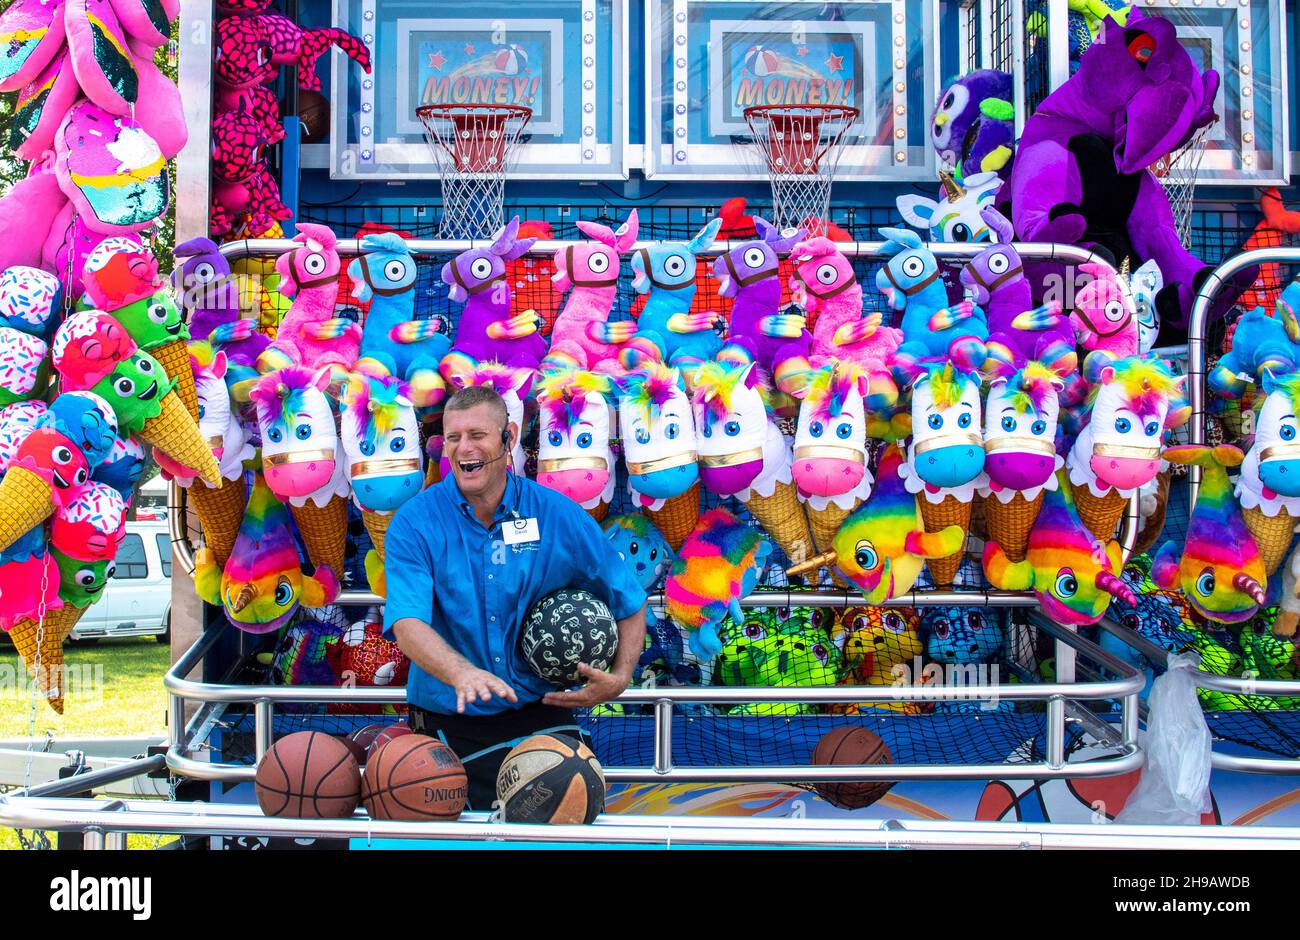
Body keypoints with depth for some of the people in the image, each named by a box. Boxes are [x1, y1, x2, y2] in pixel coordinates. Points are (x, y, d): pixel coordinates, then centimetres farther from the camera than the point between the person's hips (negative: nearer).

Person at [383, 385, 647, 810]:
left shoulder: (560, 516, -1)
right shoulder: (414, 523, -5)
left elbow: (629, 603, 10)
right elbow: (407, 623, -20)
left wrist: (619, 678, -5)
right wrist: (462, 673, -39)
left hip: (542, 713, 1)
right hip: (451, 723, -1)